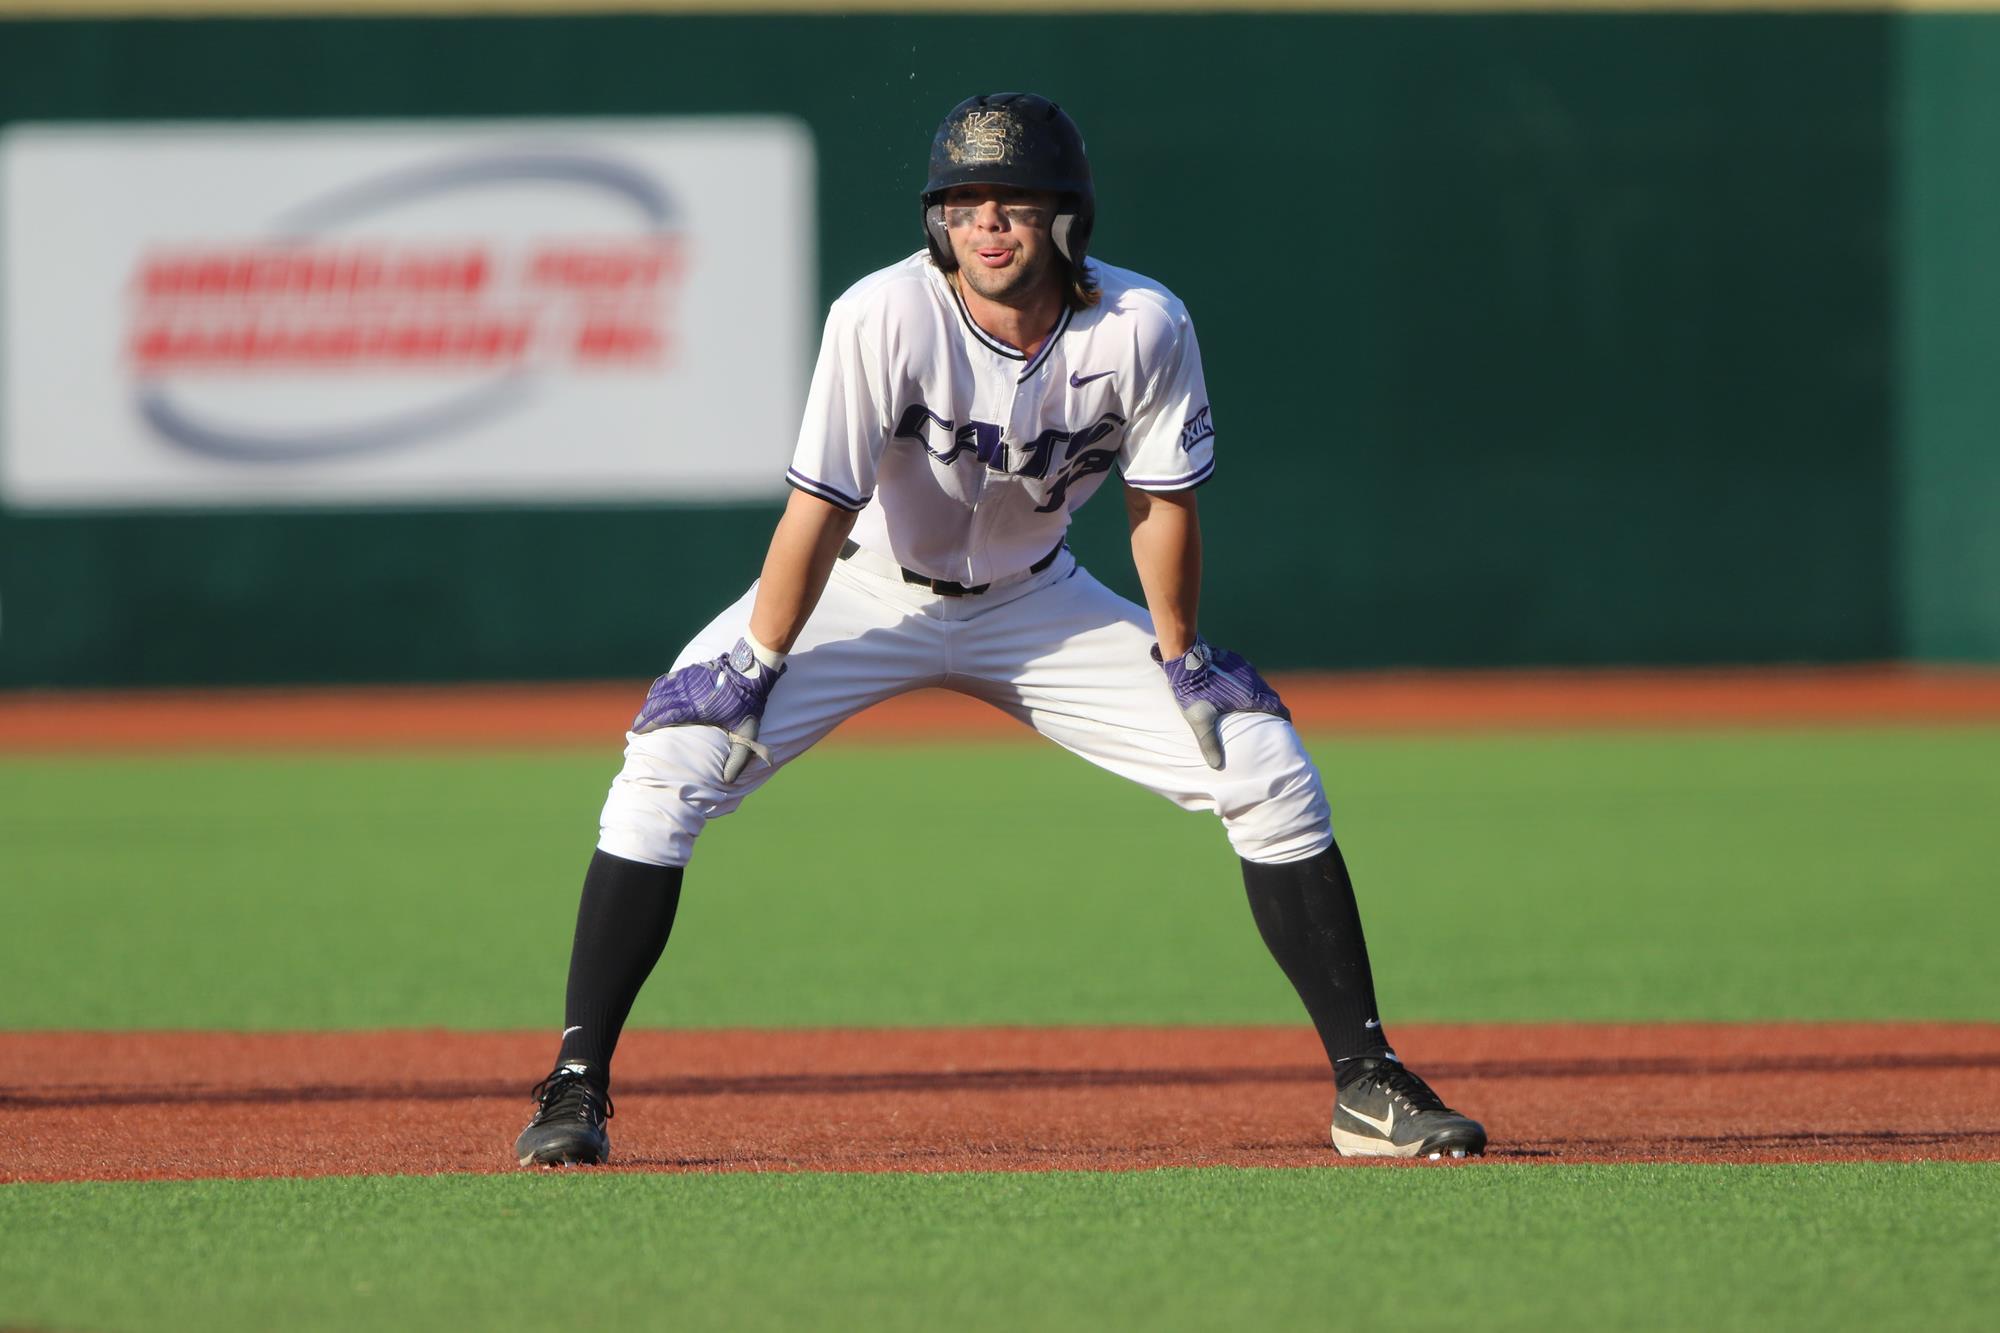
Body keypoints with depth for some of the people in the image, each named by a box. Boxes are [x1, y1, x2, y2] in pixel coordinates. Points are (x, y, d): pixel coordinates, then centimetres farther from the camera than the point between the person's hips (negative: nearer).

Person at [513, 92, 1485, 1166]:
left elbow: (1161, 499, -8)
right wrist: (752, 667, -26)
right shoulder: (886, 316, -29)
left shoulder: (1143, 329, -22)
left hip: (1032, 601, 2)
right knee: (671, 767, -23)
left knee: (1268, 770, -7)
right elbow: (820, 508, -25)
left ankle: (1366, 1081, 4)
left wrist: (1179, 658, -1)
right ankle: (575, 1090, -15)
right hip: (864, 591, -2)